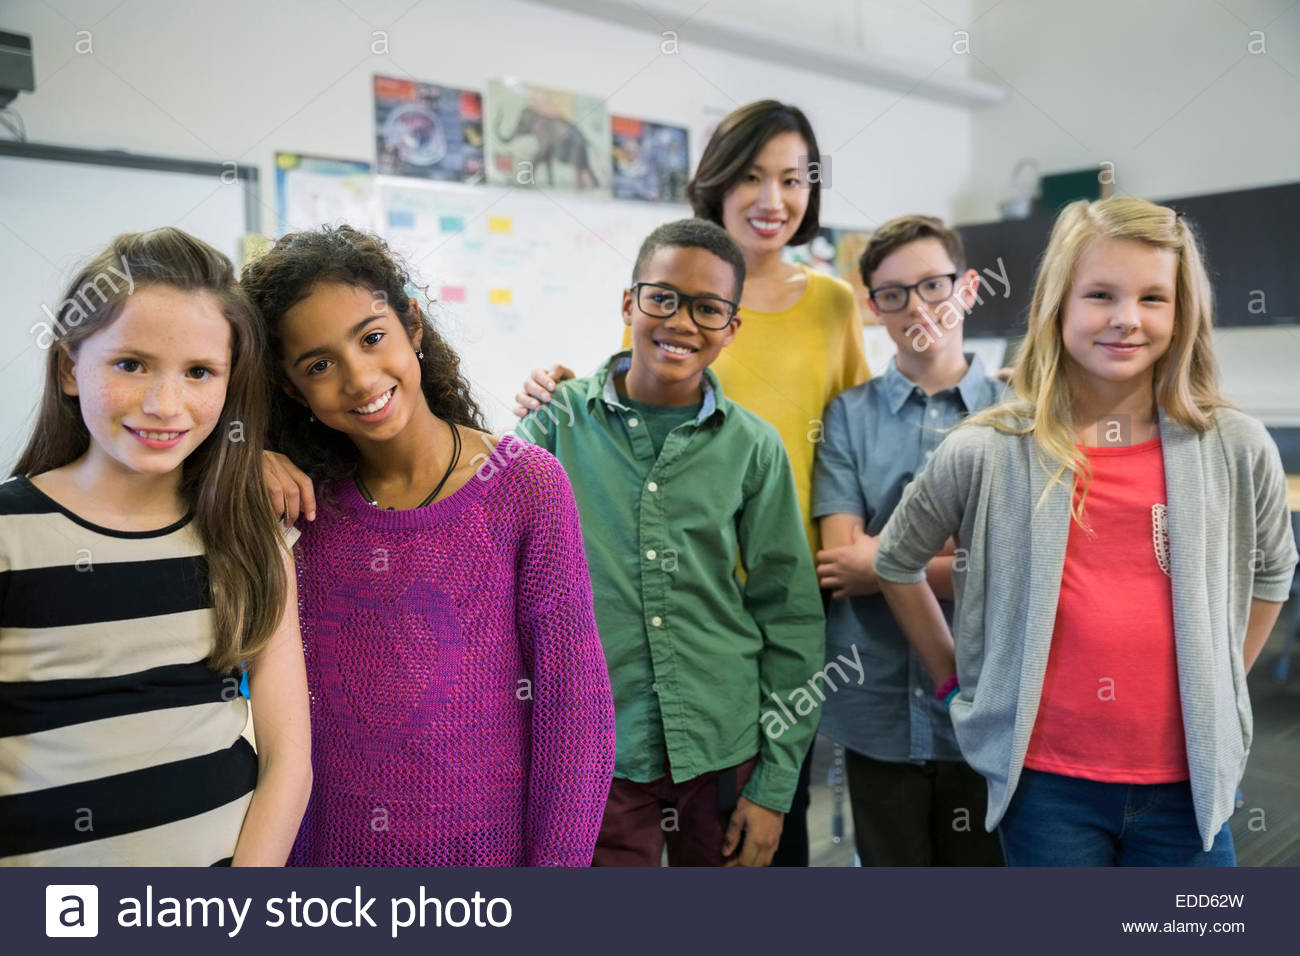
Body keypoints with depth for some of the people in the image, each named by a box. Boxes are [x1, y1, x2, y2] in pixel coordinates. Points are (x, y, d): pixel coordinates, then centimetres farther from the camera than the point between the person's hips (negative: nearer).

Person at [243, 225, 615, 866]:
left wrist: (557, 861, -14)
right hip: (325, 849, 3)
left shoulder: (526, 484, -14)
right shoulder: (302, 499, -3)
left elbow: (575, 703, -13)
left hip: (490, 846, -3)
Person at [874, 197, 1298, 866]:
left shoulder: (1238, 450, -2)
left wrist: (1218, 688, 12)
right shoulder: (984, 454, -8)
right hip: (1045, 780, -1)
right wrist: (956, 681, 7)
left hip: (1189, 782, 2)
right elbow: (896, 562, 6)